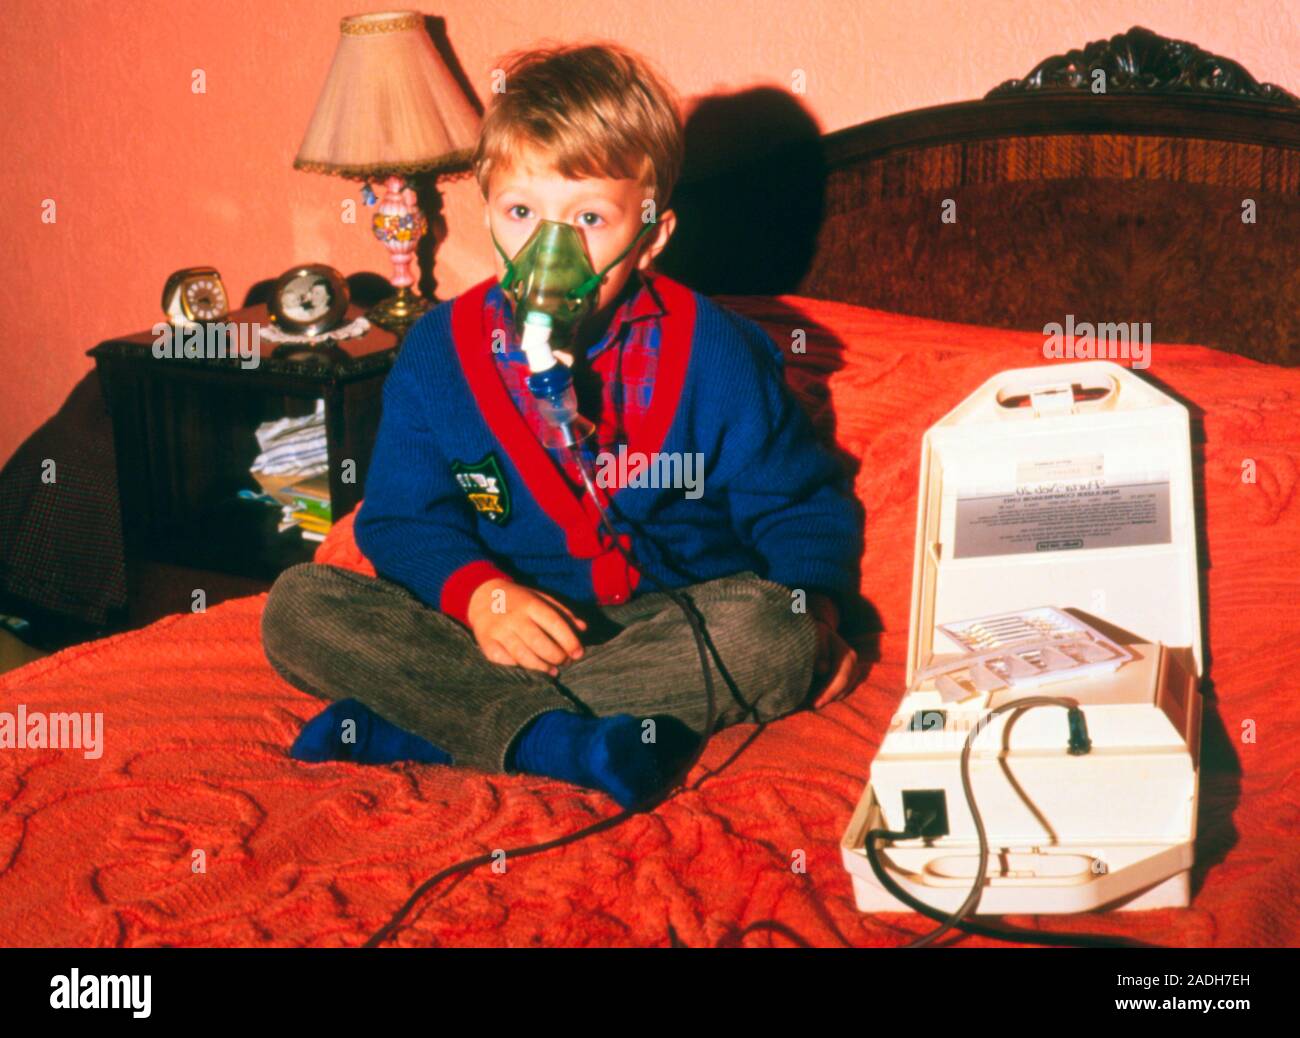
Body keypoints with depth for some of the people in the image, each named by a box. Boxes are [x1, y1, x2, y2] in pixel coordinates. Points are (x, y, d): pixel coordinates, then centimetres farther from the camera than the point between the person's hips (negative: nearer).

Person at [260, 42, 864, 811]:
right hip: (499, 624, 1)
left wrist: (814, 608, -14)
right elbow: (402, 517, 2)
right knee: (299, 606, -18)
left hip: (670, 623, 0)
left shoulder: (713, 354, -3)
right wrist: (479, 593, -18)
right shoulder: (439, 352, 0)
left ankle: (415, 722, -31)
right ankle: (554, 739, -34)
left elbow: (804, 505, 6)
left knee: (770, 635, -34)